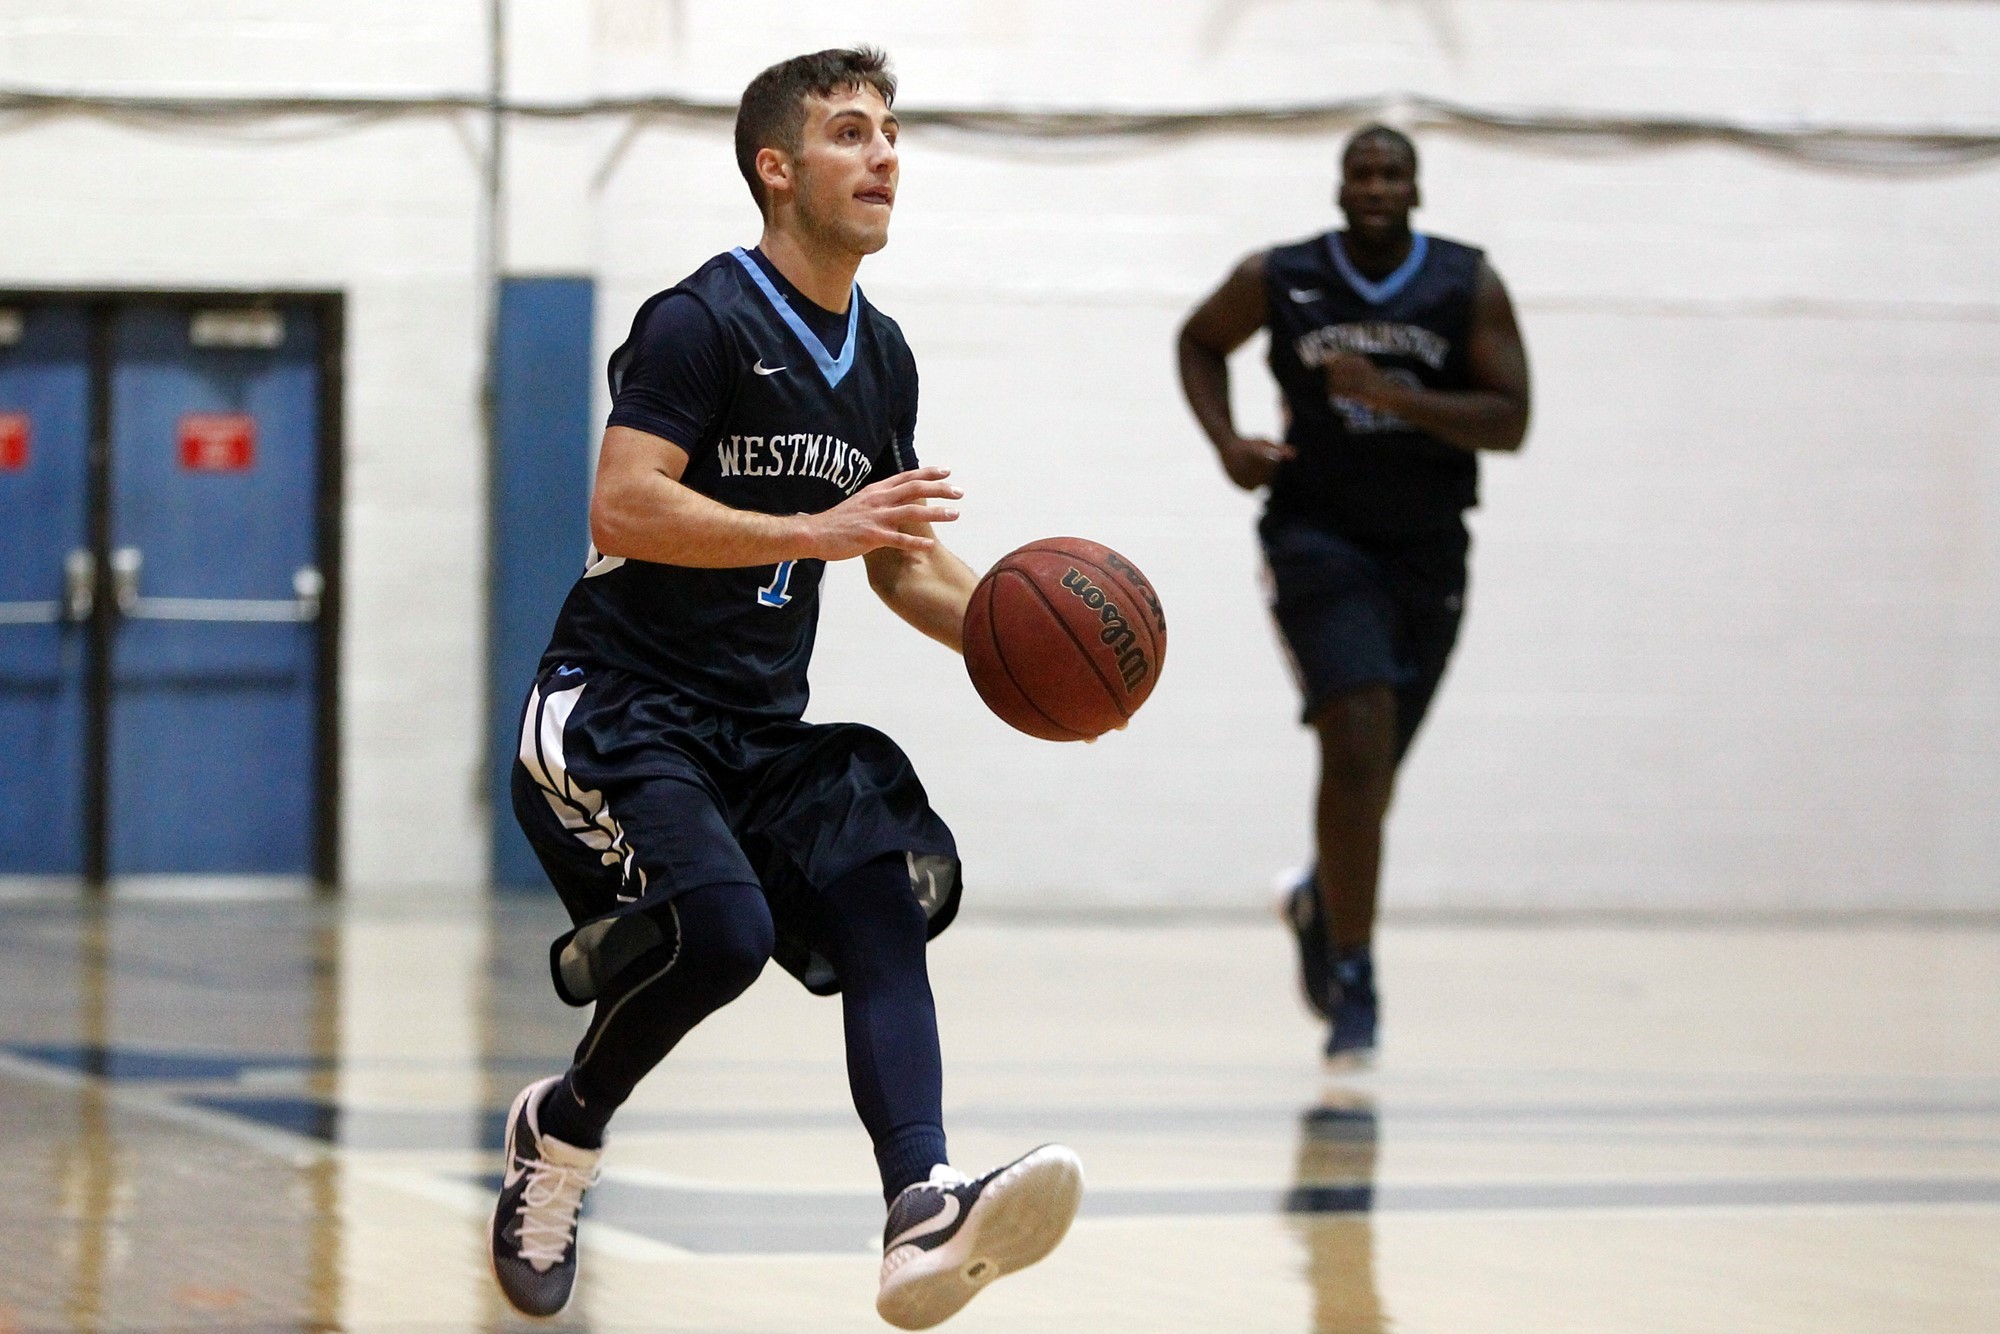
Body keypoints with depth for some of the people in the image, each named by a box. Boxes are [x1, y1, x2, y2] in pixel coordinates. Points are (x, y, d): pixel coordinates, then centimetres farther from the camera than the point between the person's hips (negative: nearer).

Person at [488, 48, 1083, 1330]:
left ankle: (925, 1217, -35)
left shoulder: (882, 356, 14)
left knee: (882, 902, -17)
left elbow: (904, 560, 22)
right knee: (721, 924, -28)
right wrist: (818, 528, -27)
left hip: (763, 731, 7)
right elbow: (622, 510, -22)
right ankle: (561, 1129, 0)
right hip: (620, 707, -7)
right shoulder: (703, 321, -11)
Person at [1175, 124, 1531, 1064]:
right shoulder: (1278, 279, -4)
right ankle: (1353, 985, -17)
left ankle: (1322, 901, 48)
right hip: (1318, 537, -3)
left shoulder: (1469, 287, -4)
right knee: (1358, 743, -21)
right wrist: (1224, 440, -2)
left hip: (1426, 553, 3)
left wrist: (1395, 396, -23)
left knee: (1371, 773, 14)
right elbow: (1201, 340, 15)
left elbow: (1509, 421, -10)